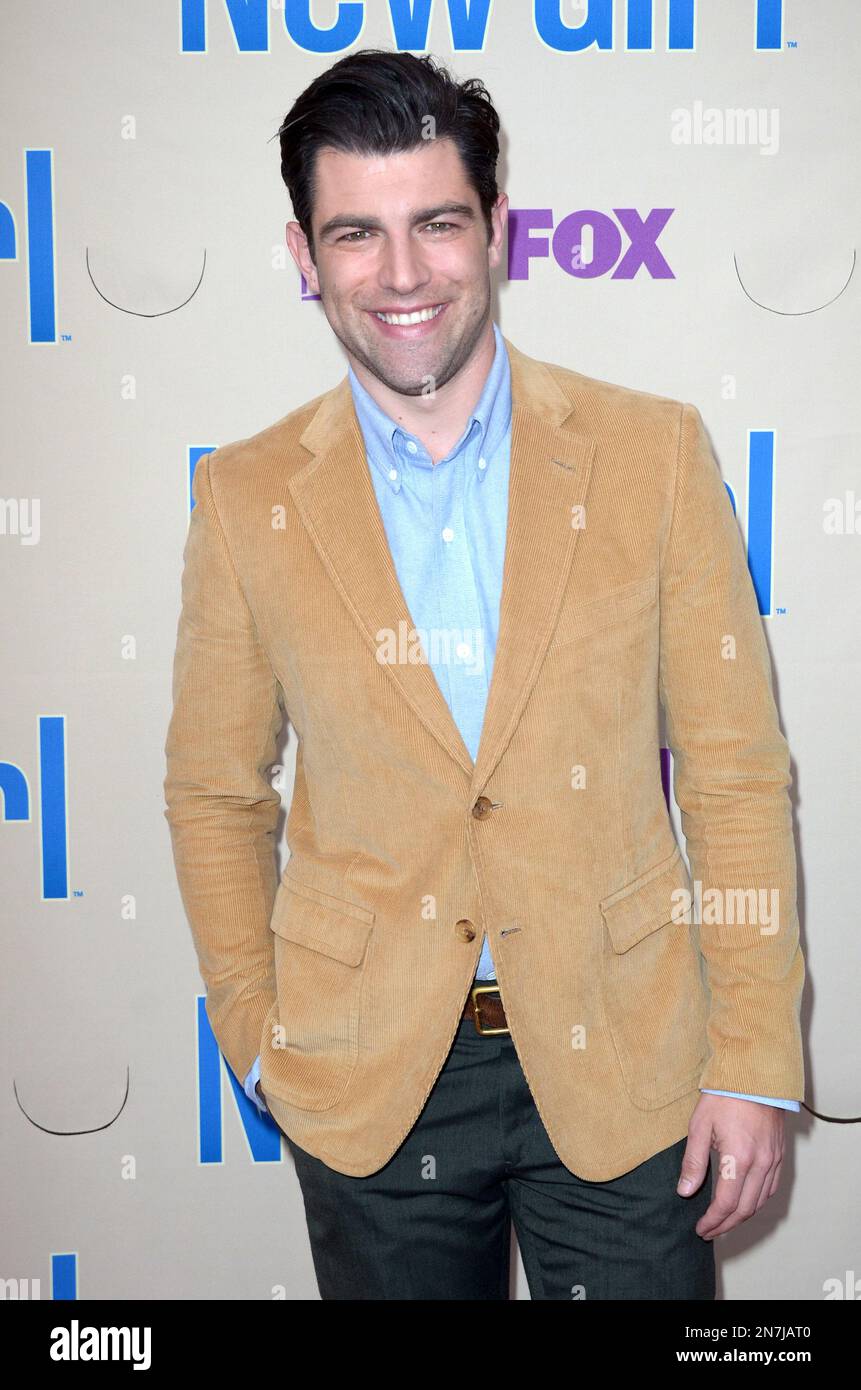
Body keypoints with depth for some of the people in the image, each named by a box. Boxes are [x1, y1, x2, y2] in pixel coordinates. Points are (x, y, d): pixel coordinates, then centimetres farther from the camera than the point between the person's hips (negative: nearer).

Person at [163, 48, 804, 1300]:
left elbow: (738, 772, -3)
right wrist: (257, 1042, 1)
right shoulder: (247, 499, -3)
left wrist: (755, 1060, -5)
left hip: (623, 1062, 0)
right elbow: (214, 794, 5)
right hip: (369, 1083, 1)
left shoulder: (654, 453, -5)